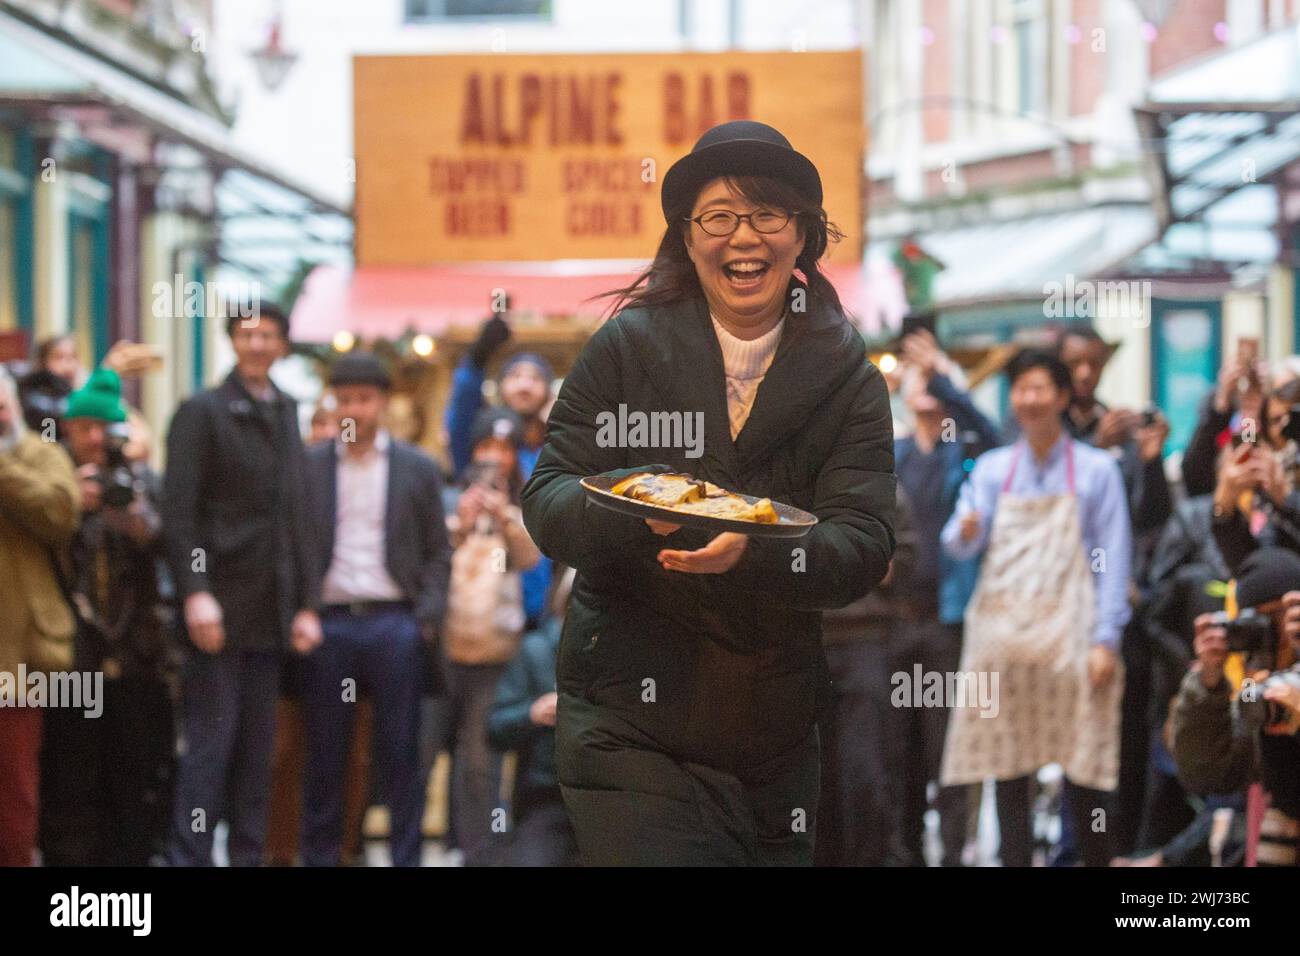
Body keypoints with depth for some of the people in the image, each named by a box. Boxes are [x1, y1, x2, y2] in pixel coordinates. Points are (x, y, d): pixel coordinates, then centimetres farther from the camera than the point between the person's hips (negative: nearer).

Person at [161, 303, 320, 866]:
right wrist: (195, 593, -19)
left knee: (258, 749, 6)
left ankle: (248, 856, 10)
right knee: (210, 741, -8)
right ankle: (190, 857, -7)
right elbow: (179, 512, -10)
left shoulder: (286, 415, 16)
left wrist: (305, 604, 11)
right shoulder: (202, 413, -3)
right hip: (219, 608, -6)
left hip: (269, 612, 6)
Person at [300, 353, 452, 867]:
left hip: (394, 625, 0)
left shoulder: (418, 469, 8)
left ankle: (406, 857, 5)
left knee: (400, 752, 1)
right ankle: (319, 857, 9)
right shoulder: (308, 465, 8)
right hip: (327, 624, 0)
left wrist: (427, 618, -4)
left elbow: (438, 553, 9)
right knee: (324, 753, 3)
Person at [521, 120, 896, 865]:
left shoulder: (849, 378, 2)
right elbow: (546, 504, -4)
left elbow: (865, 546, -9)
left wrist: (754, 553, -30)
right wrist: (629, 507, -27)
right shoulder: (628, 348, 0)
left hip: (777, 742, 3)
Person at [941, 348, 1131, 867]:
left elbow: (1114, 561, 2)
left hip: (1069, 634, -3)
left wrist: (1106, 641, -8)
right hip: (1003, 628, 3)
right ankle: (1014, 859, 4)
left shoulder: (1096, 469, 6)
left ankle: (1096, 859, 4)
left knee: (1081, 767, -5)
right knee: (1009, 765, 1)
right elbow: (960, 542, 3)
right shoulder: (992, 468, 14)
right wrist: (965, 532, -22)